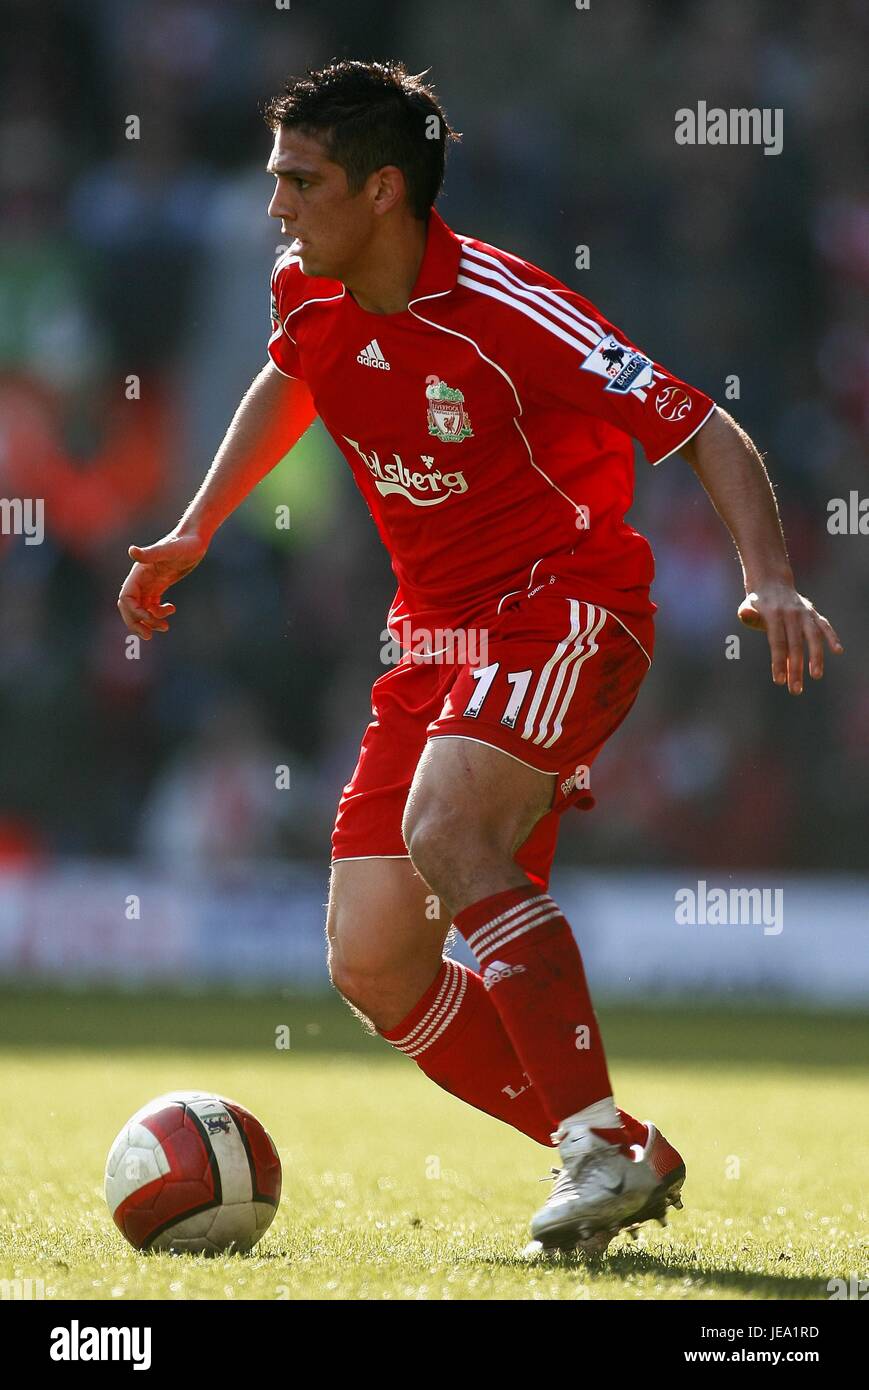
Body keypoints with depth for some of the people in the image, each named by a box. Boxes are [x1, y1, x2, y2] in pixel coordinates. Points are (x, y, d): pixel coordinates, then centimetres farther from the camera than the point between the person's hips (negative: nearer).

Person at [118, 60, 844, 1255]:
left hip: (566, 607, -8)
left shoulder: (500, 311, -22)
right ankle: (620, 1163, 7)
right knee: (373, 967, -2)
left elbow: (704, 433, -21)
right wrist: (192, 534, 24)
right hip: (436, 636, 8)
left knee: (444, 832, -34)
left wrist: (772, 580, -36)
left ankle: (602, 1142, -30)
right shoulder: (308, 298, 0)